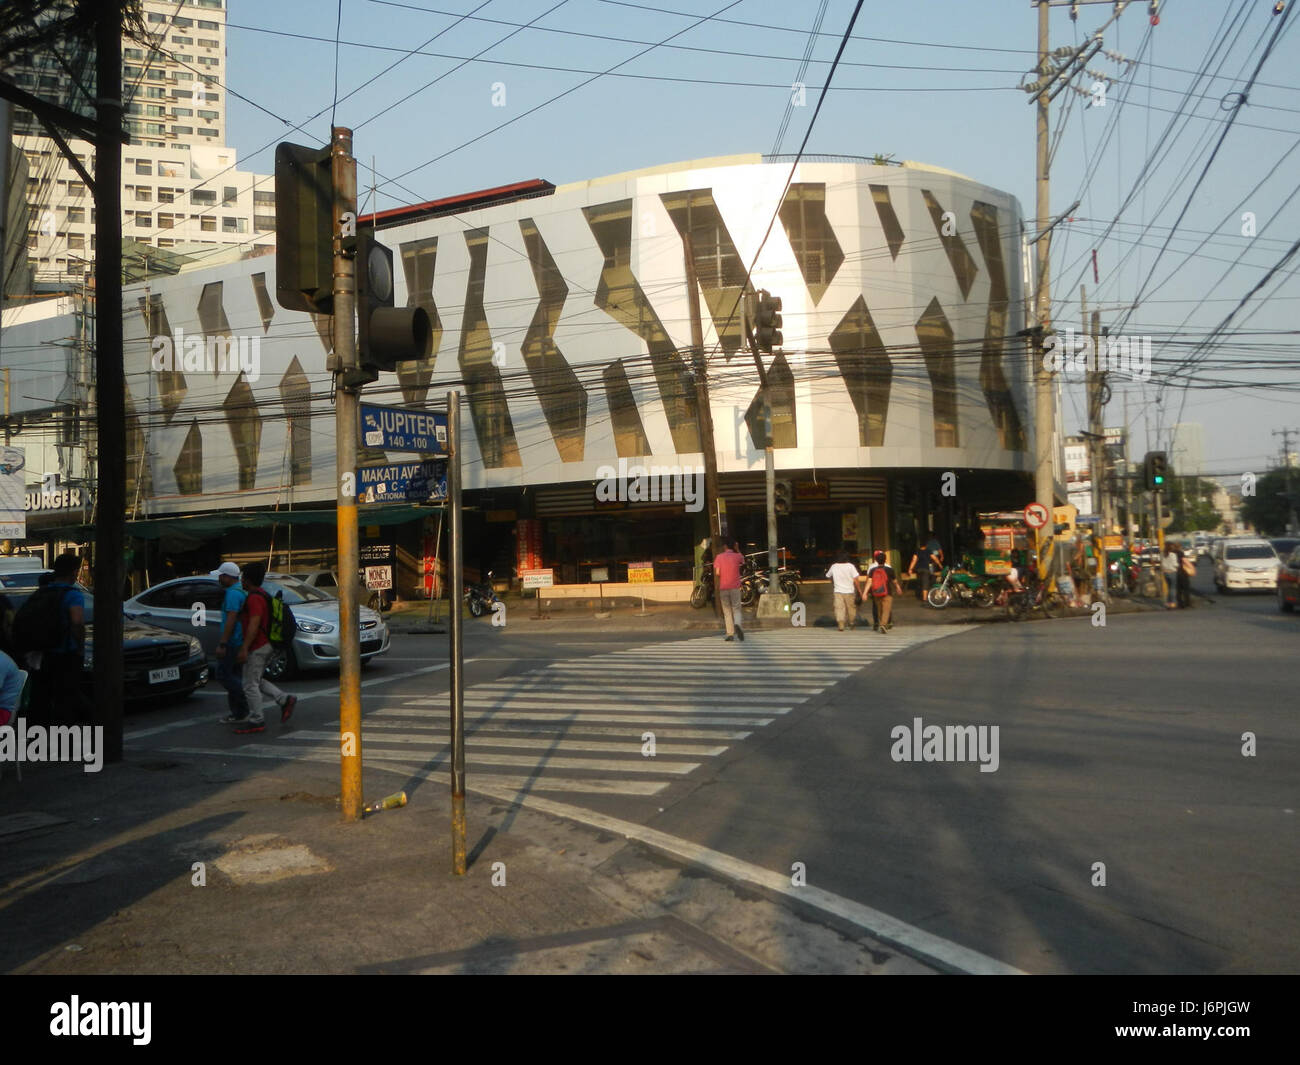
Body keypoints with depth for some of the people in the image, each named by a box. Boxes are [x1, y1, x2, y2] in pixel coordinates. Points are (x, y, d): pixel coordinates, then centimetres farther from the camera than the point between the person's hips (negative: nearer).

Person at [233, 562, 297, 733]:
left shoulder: (254, 598, -17)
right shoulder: (262, 595, 16)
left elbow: (254, 625, -25)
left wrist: (244, 649, -27)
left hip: (257, 647, -10)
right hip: (264, 645, 10)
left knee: (250, 684, -2)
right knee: (255, 681, 17)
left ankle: (256, 720, 3)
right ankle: (284, 700, 10)